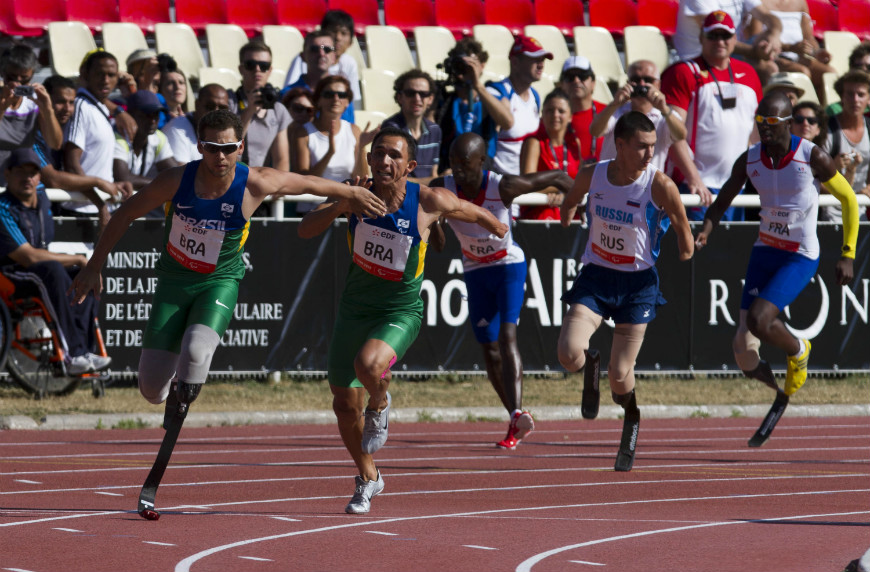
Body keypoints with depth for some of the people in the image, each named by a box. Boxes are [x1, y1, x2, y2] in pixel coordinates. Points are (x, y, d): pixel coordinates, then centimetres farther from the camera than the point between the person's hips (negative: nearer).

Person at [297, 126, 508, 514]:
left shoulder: (429, 202, -17)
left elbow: (472, 211, 3)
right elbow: (305, 230, -19)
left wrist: (494, 226, 22)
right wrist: (340, 207, -36)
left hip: (400, 312, -4)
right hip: (355, 308, 4)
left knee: (368, 365, -35)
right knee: (345, 405, 9)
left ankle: (379, 404, 2)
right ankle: (367, 478, 34)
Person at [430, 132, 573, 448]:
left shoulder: (503, 187, -26)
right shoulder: (442, 189, -18)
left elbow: (557, 177, -14)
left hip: (510, 266, -4)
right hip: (475, 271, 4)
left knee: (507, 335, -24)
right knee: (490, 349, 7)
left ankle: (517, 414, -36)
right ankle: (517, 422, 22)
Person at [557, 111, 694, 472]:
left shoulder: (660, 186, -17)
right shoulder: (591, 176, -8)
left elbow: (684, 233, -4)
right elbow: (570, 202, 16)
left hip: (638, 283, -2)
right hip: (595, 278, 2)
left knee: (619, 378, -1)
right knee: (569, 353, -20)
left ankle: (631, 416, 37)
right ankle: (590, 368, 19)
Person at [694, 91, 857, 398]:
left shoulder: (813, 157, -15)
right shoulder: (748, 160, -4)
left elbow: (849, 199, -2)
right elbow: (721, 203, 9)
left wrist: (847, 255, -4)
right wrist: (705, 231, -13)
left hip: (800, 258, -4)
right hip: (764, 251, 4)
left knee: (758, 320, -25)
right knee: (745, 350, -5)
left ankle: (798, 351, 8)